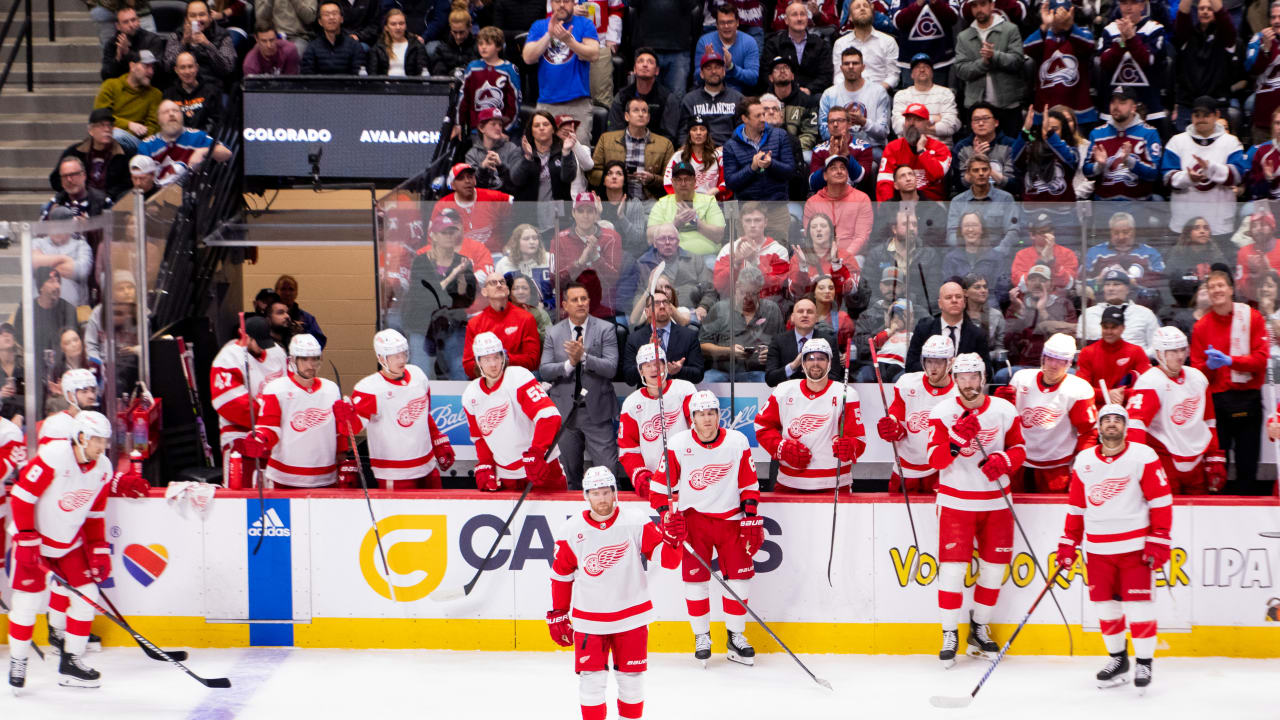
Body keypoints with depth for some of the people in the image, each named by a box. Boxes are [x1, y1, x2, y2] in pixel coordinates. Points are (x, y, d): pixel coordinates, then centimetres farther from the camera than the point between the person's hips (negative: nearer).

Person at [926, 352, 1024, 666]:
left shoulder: (1004, 411, 0)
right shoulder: (942, 412, -6)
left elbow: (1019, 446, 9)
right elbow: (935, 460, -11)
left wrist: (1004, 461, -12)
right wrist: (958, 440, -28)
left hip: (995, 501, 3)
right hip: (956, 501, -3)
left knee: (994, 566, 7)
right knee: (953, 566, -8)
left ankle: (980, 628, 24)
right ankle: (949, 633, 3)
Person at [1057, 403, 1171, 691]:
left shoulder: (1143, 456, -5)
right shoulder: (1084, 461, 8)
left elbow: (1161, 501, -5)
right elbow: (1075, 506, 15)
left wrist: (1159, 541, -9)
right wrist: (1068, 544, 12)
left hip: (1135, 546, -4)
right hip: (1097, 548, 4)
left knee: (1139, 604, -5)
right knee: (1105, 606, 7)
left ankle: (1144, 663, 7)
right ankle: (1118, 660, 22)